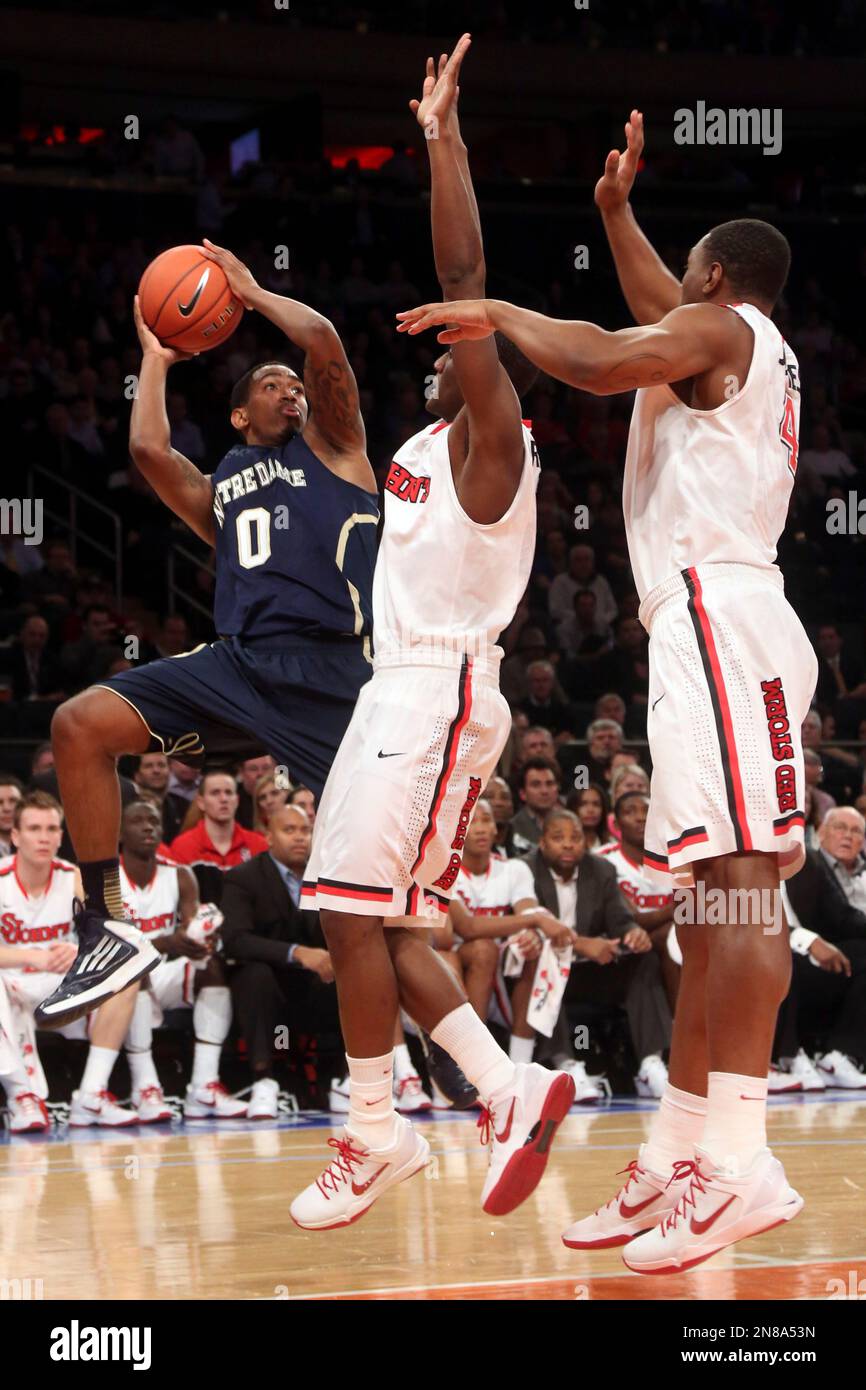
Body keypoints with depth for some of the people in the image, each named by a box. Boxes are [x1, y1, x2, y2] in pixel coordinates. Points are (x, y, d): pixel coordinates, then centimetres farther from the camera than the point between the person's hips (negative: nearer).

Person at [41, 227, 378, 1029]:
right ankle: (106, 934, -15)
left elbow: (322, 341, 2)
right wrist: (155, 358, 23)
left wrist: (252, 293, 17)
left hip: (327, 670, -4)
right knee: (80, 725, -14)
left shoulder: (328, 448, 16)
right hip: (236, 663, 4)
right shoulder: (217, 490, 27)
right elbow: (148, 449, 8)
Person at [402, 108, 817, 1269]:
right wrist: (615, 209, 49)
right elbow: (655, 314, 48)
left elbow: (598, 361, -18)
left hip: (719, 611, -10)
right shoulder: (749, 344, 27)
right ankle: (679, 1161, 7)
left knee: (740, 877, -20)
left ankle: (740, 1161, -30)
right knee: (714, 894, 6)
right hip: (715, 620, 10)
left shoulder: (718, 324, 0)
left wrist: (497, 314, -3)